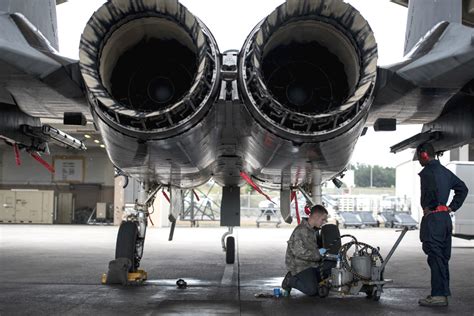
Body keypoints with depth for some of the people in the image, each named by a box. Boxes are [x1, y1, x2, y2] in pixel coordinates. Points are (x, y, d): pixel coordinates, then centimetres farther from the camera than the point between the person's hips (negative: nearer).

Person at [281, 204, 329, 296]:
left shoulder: (314, 230, 12)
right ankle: (290, 280, 2)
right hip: (300, 266, -9)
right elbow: (298, 252, -28)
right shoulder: (301, 231, -19)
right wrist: (318, 253, -24)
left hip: (313, 264, 9)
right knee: (312, 290, -22)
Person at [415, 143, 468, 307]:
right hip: (446, 218, 9)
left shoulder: (427, 172, -12)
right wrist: (452, 207, 16)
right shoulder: (445, 171, 17)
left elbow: (433, 190, -29)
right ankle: (443, 293, 19)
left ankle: (438, 295, -6)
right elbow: (462, 188, 22)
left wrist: (428, 207, -14)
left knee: (435, 257, -7)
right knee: (443, 258, 13)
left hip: (433, 218, -9)